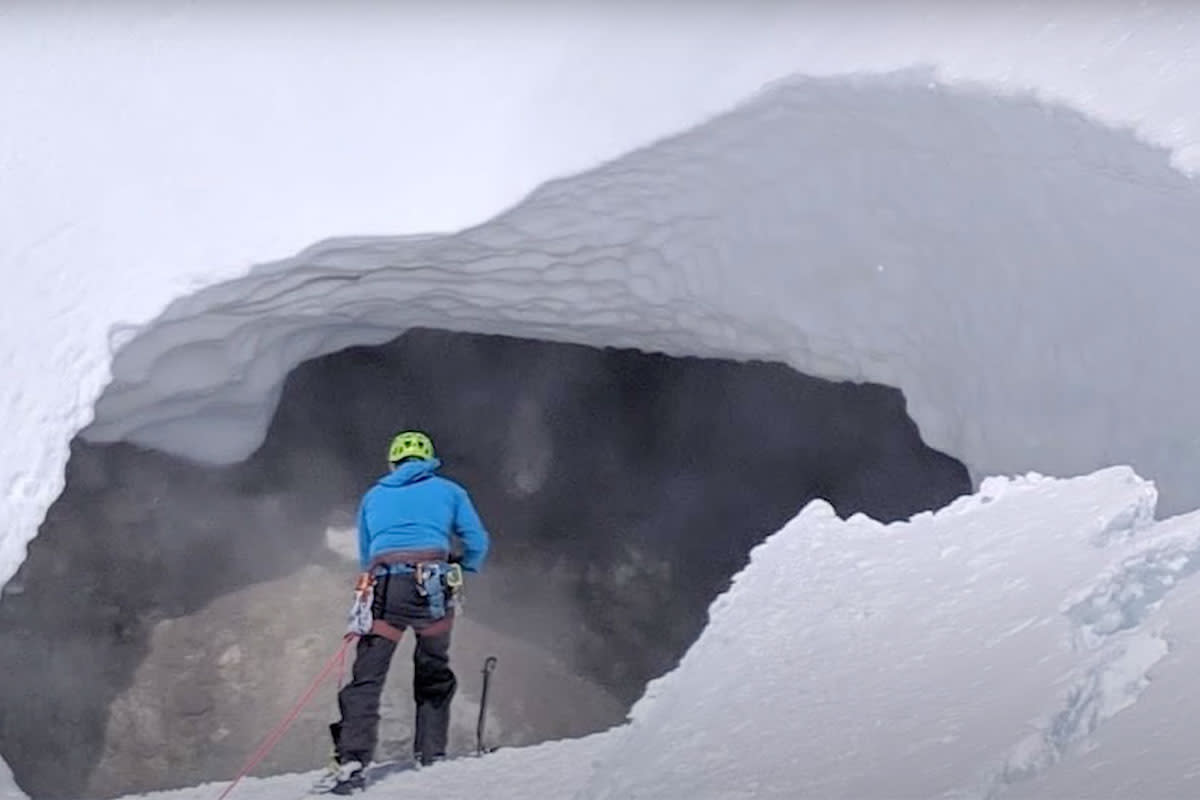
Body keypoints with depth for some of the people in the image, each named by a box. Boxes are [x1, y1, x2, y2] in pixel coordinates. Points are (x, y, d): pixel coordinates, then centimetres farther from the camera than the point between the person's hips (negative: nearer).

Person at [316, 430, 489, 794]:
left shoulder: (373, 496, 24)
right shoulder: (448, 491, 18)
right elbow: (477, 543, 15)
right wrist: (461, 571, 32)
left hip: (382, 587, 1)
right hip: (432, 587, 0)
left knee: (366, 678, -1)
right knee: (434, 675, 17)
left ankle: (351, 761, -16)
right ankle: (430, 756, 15)